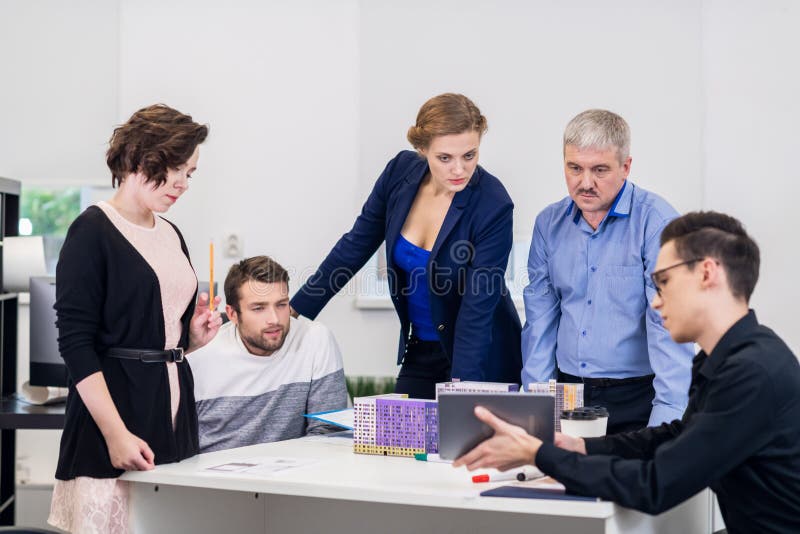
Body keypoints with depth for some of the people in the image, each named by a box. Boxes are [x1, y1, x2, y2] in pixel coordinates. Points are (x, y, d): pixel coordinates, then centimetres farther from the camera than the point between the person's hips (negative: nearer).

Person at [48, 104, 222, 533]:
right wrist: (116, 434, -20)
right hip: (117, 407, -7)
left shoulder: (171, 235, 14)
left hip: (173, 410, 7)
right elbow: (75, 344, -13)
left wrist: (194, 335, 2)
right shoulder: (93, 231, -7)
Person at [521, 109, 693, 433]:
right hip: (566, 392, 4)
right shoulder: (548, 223, 9)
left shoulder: (657, 222, -8)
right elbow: (540, 319, 11)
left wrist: (668, 418, -21)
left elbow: (668, 326, -14)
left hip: (636, 397, -4)